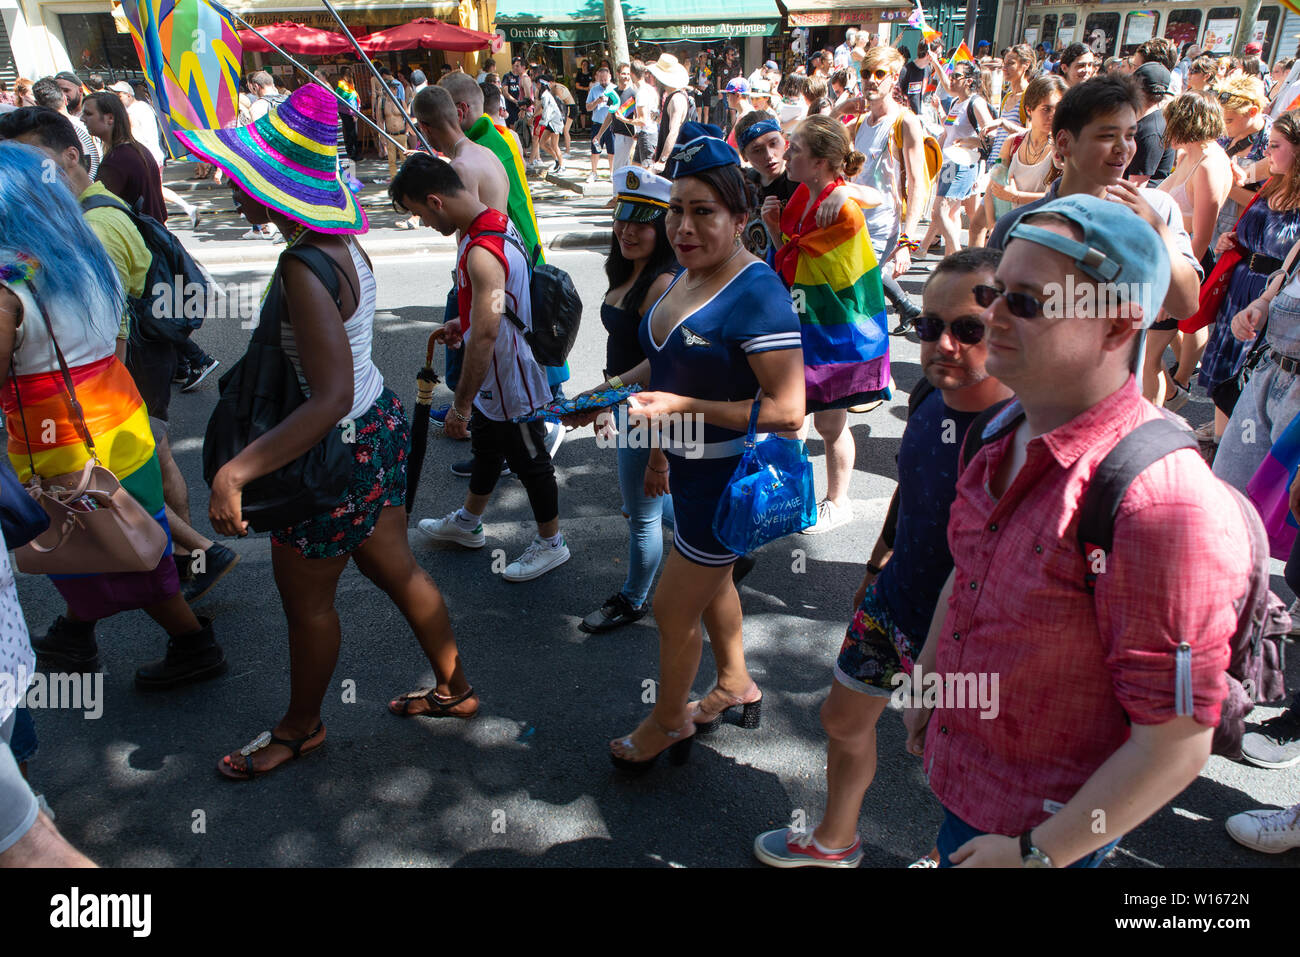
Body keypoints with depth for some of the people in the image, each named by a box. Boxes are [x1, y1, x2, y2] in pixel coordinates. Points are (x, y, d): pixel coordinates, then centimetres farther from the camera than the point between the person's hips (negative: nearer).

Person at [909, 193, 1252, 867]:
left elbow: (1175, 744, -25)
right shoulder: (1000, 436, -4)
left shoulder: (1163, 501, -30)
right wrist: (927, 680, 18)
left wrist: (1036, 852, -18)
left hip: (1049, 825, -6)